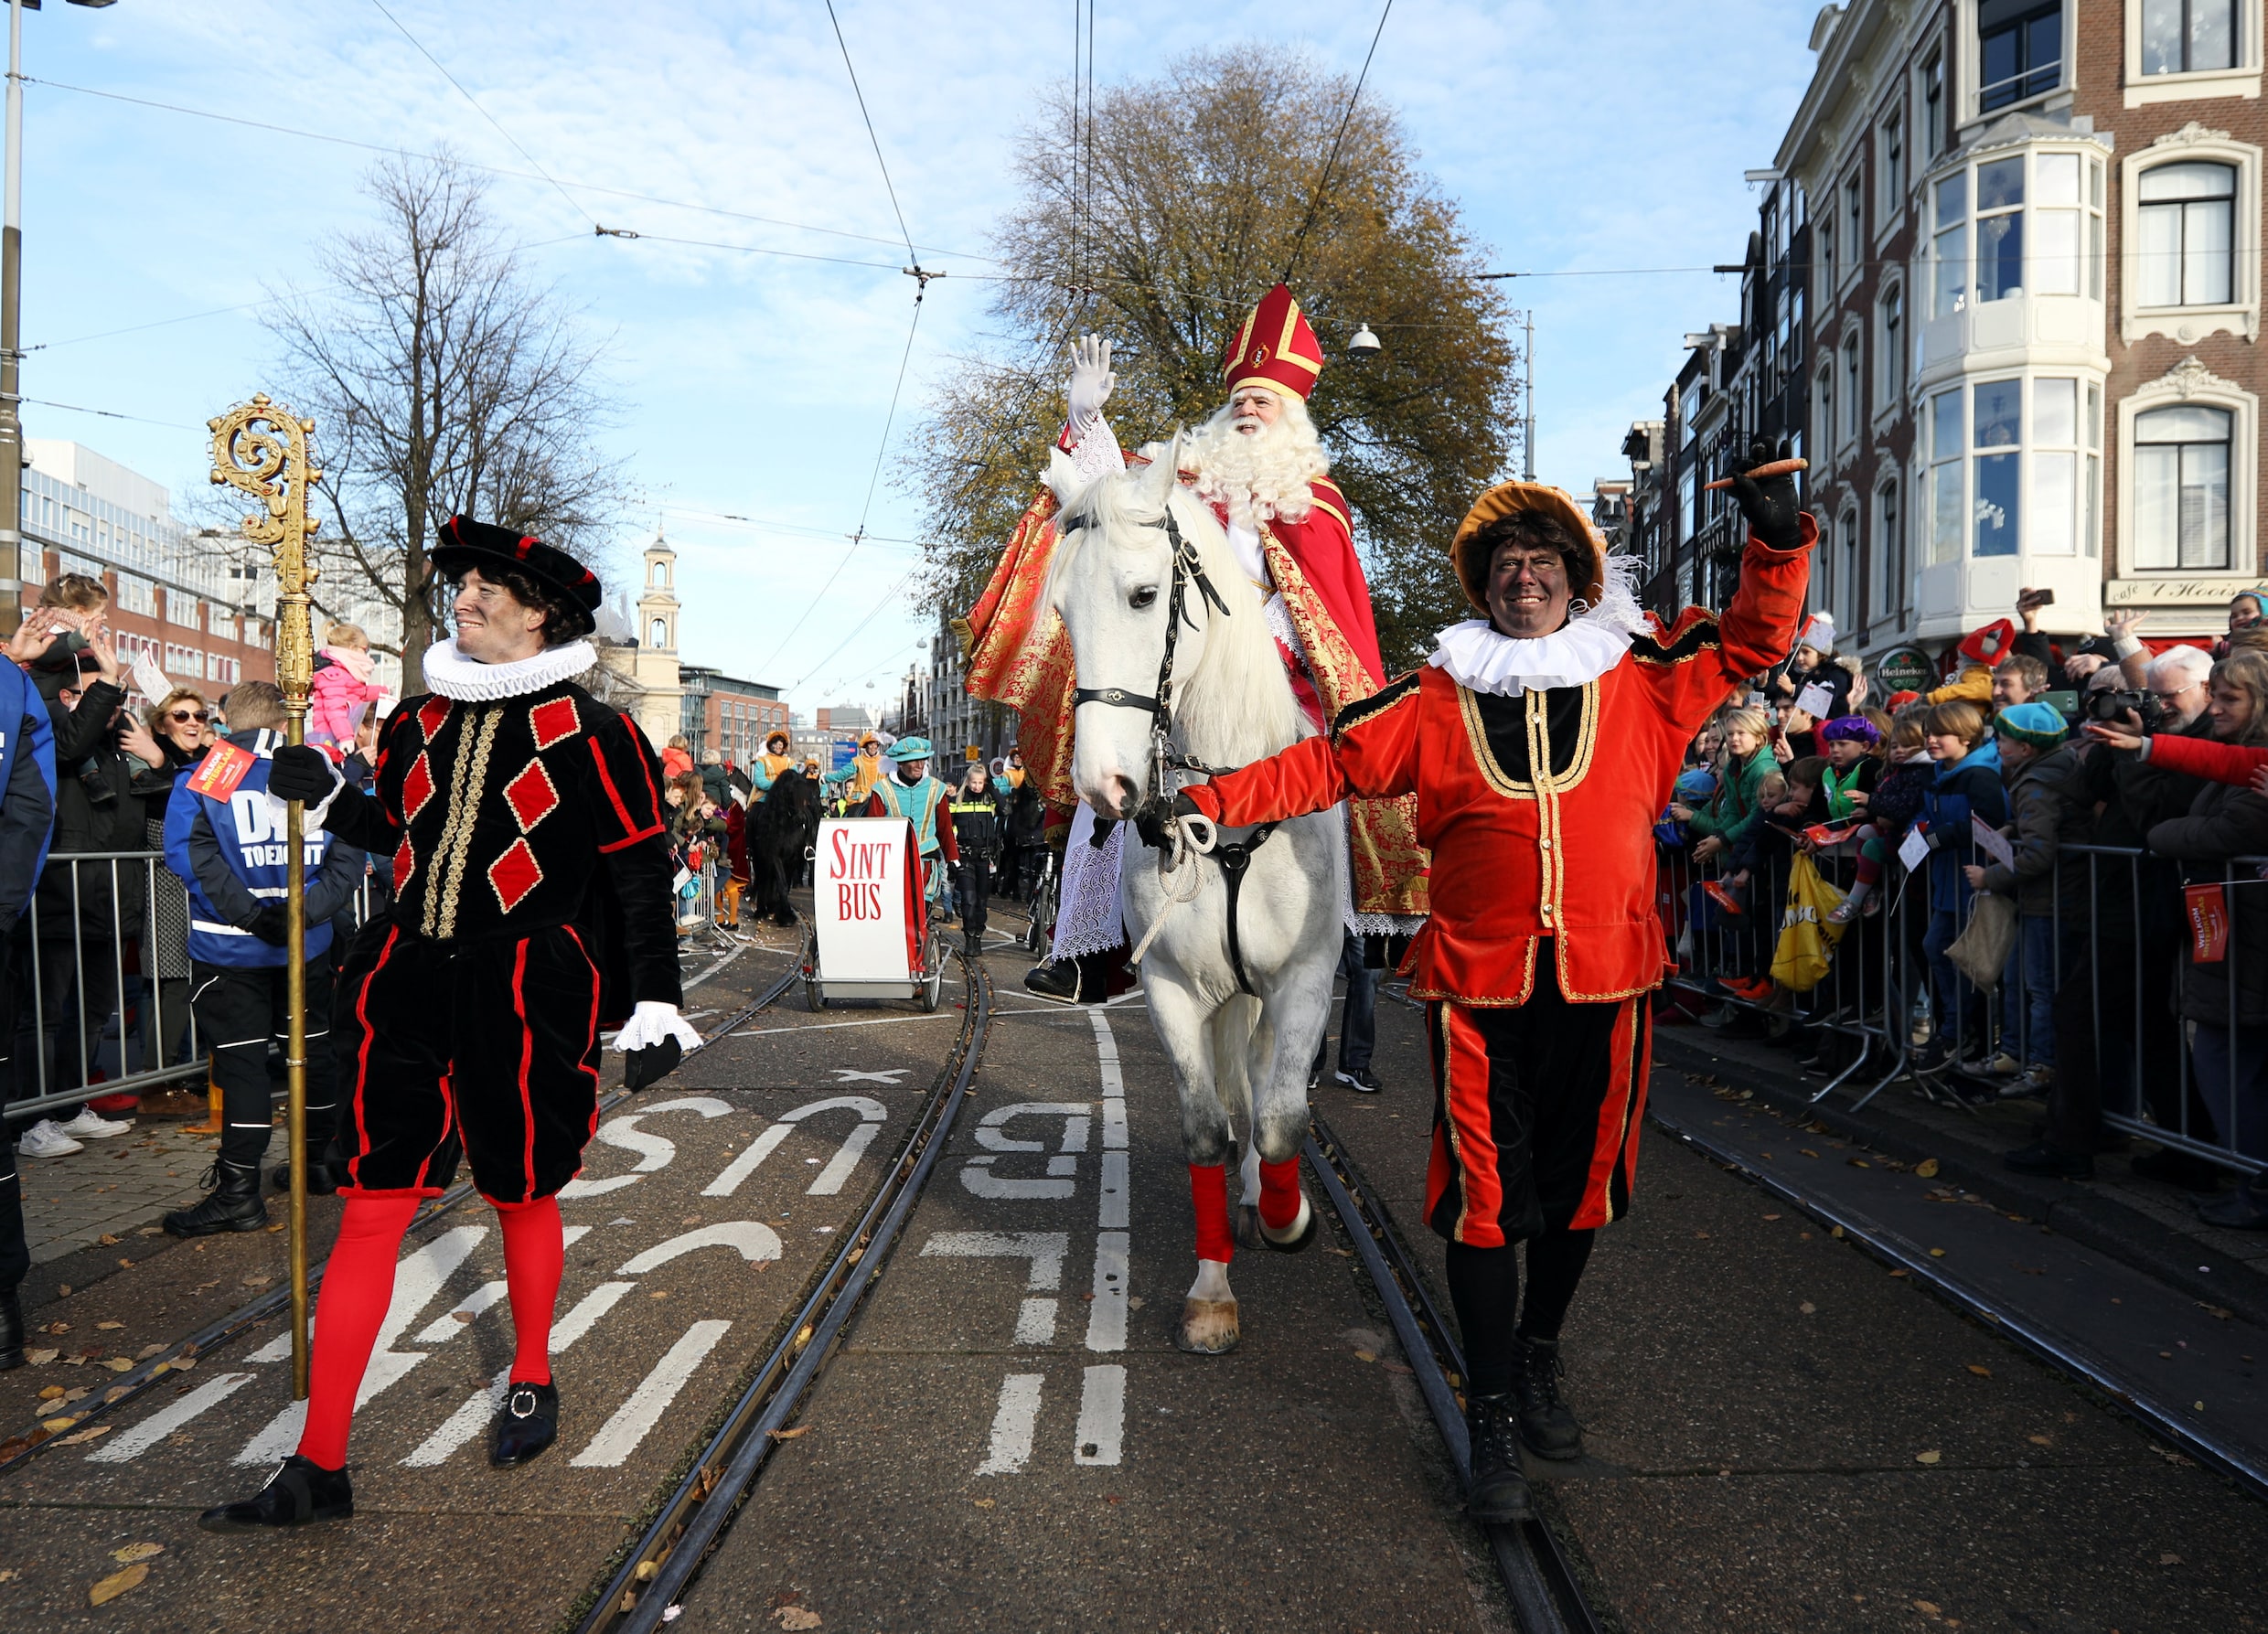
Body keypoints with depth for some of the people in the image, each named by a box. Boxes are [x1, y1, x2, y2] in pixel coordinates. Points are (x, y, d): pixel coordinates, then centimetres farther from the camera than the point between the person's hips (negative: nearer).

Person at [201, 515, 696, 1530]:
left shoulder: (590, 736, -6)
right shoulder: (421, 722, 10)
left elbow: (640, 877, -4)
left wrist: (654, 1003, -7)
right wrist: (328, 800, 10)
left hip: (528, 992, -4)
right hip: (408, 981, 4)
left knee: (523, 1199, 13)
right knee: (368, 1210, 2)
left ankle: (532, 1382, 38)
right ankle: (318, 1469, 9)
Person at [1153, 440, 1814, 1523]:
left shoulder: (1643, 683, 6)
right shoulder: (1439, 699, 4)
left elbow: (1753, 641, 11)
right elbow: (1328, 762, 3)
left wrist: (1778, 541, -5)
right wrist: (1206, 802, -5)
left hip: (1603, 982, 2)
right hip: (1479, 984, -2)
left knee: (1579, 1182, 16)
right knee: (1484, 1194, 0)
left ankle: (1537, 1362, 41)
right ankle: (1490, 1415, 16)